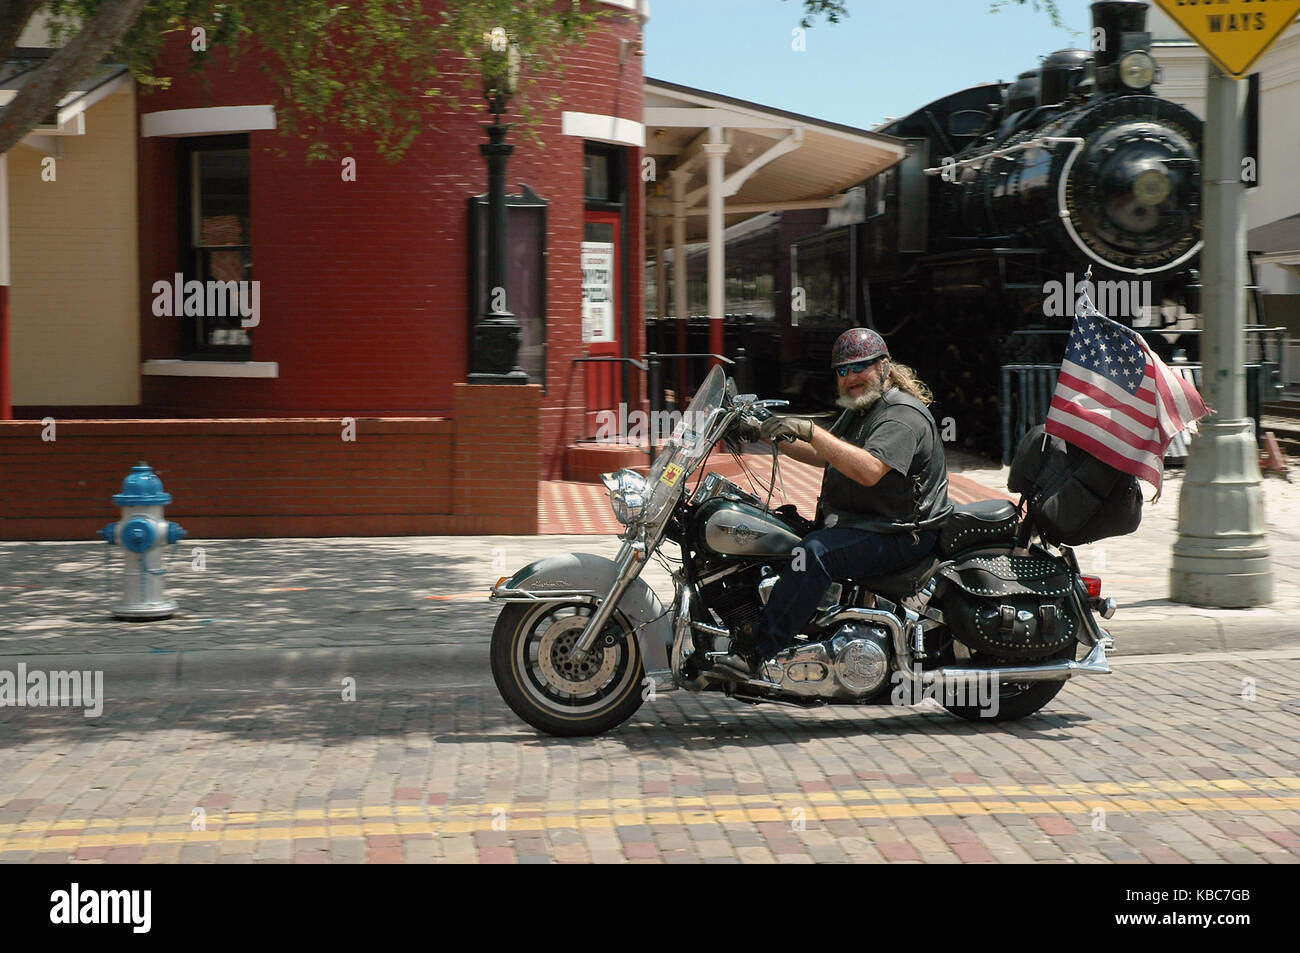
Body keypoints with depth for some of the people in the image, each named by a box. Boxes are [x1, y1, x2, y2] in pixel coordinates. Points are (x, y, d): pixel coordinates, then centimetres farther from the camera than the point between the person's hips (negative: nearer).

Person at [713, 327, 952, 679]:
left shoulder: (903, 414, -15)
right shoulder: (858, 409, 18)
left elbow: (869, 470, -31)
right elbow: (823, 456, 28)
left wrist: (810, 431, -32)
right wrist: (779, 437, 11)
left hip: (900, 536, -11)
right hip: (853, 524, 11)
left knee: (816, 552, -33)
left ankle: (754, 653, -34)